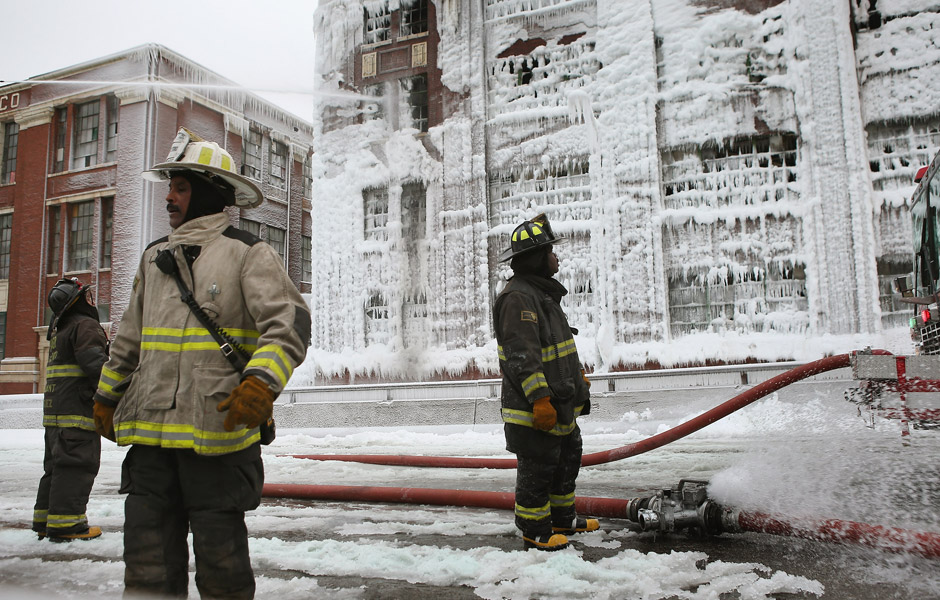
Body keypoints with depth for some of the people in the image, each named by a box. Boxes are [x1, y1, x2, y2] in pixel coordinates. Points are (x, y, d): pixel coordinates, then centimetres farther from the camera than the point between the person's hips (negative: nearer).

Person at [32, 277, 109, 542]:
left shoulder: (60, 328, 22)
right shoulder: (85, 325, -10)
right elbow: (93, 361, -23)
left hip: (55, 411, 10)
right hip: (77, 410, -10)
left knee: (57, 464, 16)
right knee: (77, 463, -8)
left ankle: (45, 520, 23)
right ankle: (65, 523, -7)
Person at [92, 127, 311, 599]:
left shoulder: (248, 254, -3)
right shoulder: (154, 257, 18)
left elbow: (288, 321, -16)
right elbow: (129, 339, 28)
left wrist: (262, 381, -31)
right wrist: (106, 395, 32)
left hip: (218, 435, -5)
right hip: (151, 435, 6)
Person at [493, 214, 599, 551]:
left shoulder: (543, 293, 16)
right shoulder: (518, 298, -20)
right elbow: (522, 355, -27)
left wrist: (578, 375, 31)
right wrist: (540, 399, -30)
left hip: (559, 404, 11)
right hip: (534, 408, -11)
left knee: (567, 459, 22)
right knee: (537, 469, 2)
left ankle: (563, 519, 38)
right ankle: (535, 532, 17)